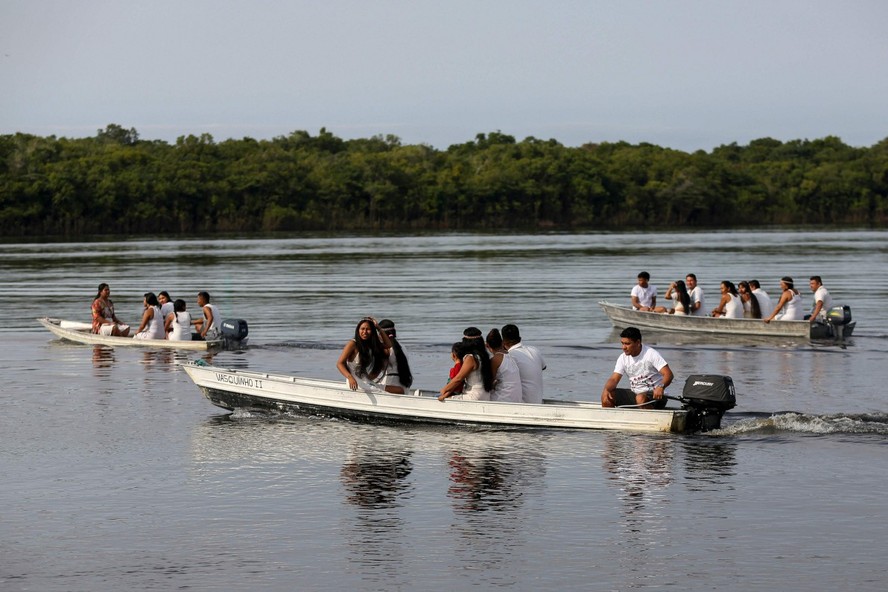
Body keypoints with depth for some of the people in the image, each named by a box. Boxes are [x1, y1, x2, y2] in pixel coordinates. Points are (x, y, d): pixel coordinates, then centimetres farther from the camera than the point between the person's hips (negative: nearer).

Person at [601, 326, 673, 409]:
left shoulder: (651, 354, -14)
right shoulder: (623, 358, 3)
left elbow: (668, 374, -22)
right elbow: (614, 379, -2)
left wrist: (661, 387, -43)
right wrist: (606, 389, -25)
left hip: (655, 395, -6)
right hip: (634, 394, 6)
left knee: (641, 398, -39)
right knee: (606, 397, -12)